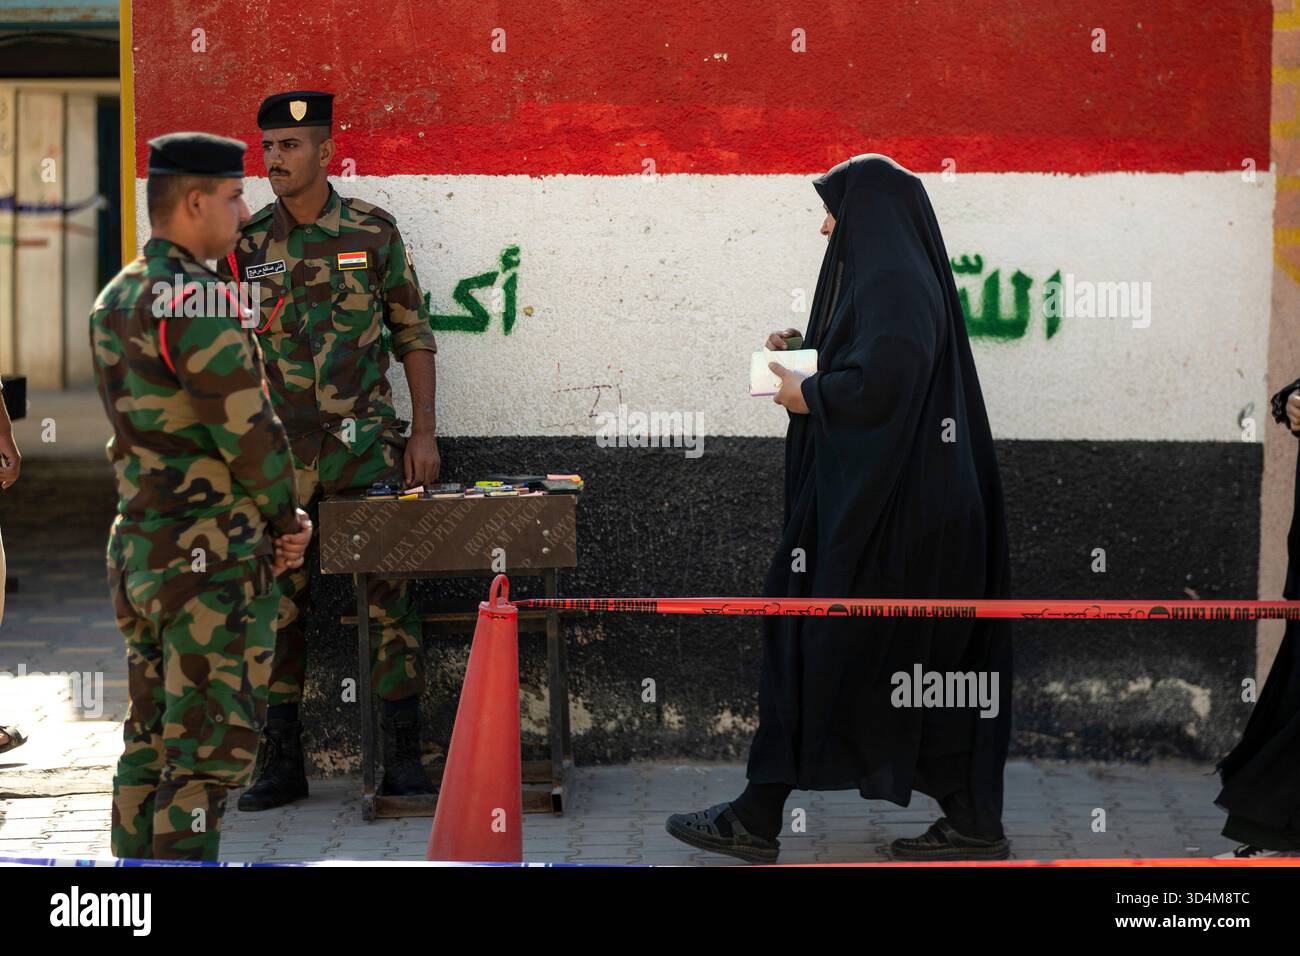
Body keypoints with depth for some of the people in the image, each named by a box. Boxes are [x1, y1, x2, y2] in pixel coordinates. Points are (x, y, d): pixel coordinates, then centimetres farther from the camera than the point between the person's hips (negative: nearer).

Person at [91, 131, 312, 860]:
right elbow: (247, 425, -17)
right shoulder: (191, 297, -17)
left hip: (140, 547, 10)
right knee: (212, 745, -6)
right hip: (212, 557, -10)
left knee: (153, 740, 14)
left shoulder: (118, 298, 13)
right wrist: (286, 516, 2)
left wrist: (273, 519, 7)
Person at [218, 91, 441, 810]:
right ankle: (281, 762, 12)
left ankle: (402, 753, 5)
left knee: (388, 595, -3)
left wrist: (423, 432, 0)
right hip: (277, 451, 2)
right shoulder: (246, 243, 4)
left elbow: (413, 334, 5)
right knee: (278, 605, 4)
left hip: (365, 445, -2)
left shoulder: (373, 232, 1)